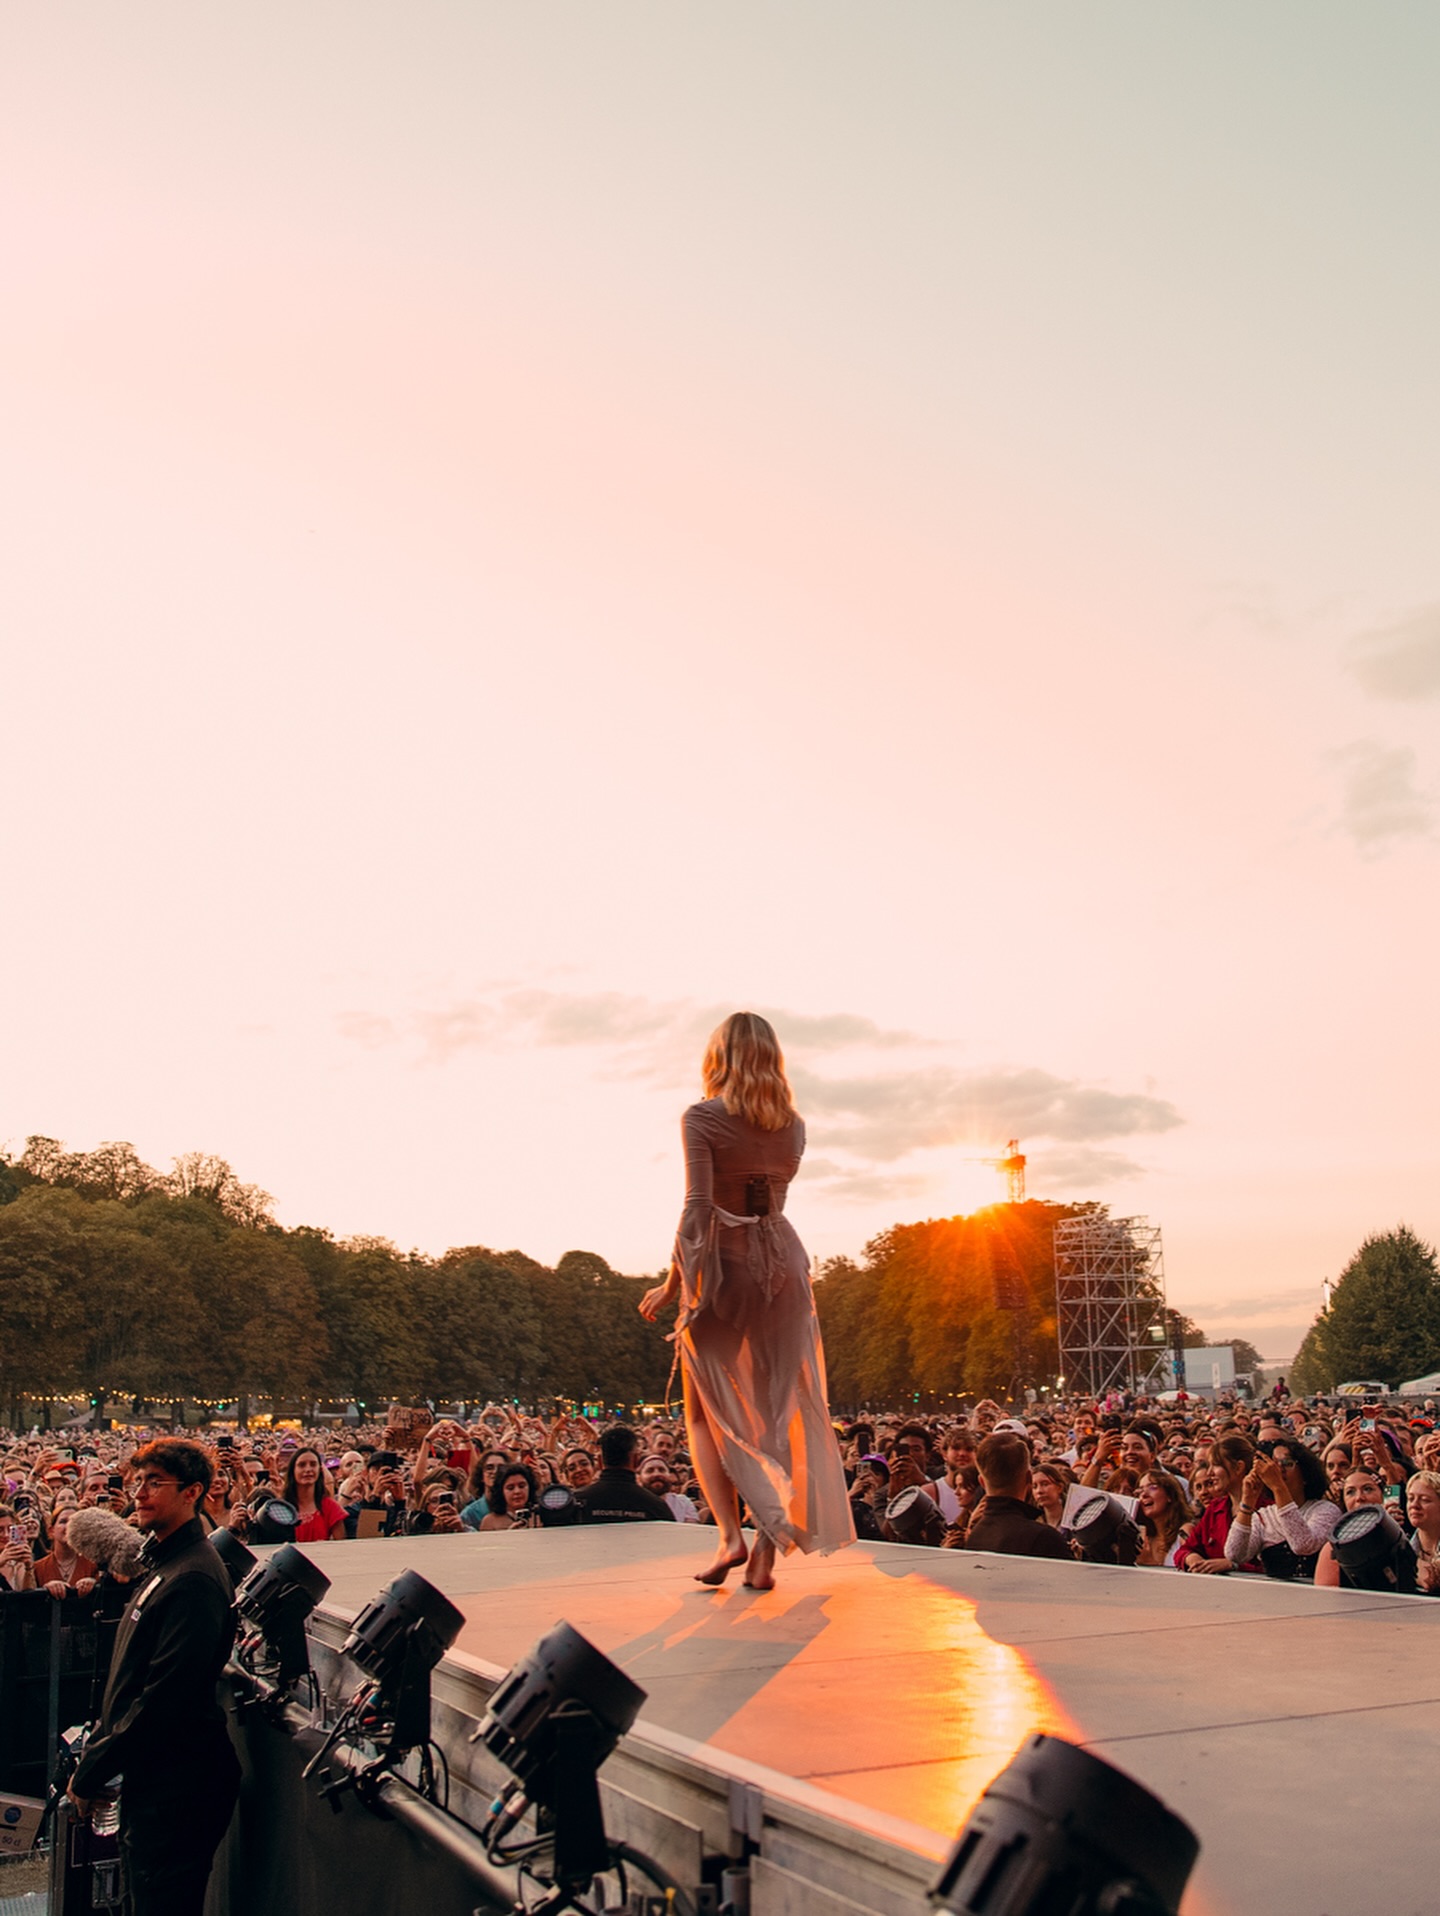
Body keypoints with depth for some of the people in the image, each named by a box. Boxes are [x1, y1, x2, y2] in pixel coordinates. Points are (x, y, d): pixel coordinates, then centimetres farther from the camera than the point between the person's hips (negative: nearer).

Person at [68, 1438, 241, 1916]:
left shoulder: (192, 1579, -20)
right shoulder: (161, 1563, 12)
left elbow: (163, 1696, -24)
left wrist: (92, 1772, -16)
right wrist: (96, 1749, 13)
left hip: (176, 1782, -10)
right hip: (149, 1777, 10)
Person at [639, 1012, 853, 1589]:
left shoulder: (702, 1119, -8)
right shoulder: (793, 1125, 7)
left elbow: (698, 1206, -16)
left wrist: (674, 1283, -12)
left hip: (723, 1264, -4)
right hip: (781, 1262, 4)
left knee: (707, 1412, 9)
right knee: (777, 1410, 8)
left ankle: (730, 1535, -4)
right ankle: (767, 1550, 5)